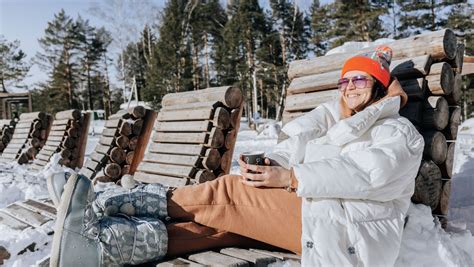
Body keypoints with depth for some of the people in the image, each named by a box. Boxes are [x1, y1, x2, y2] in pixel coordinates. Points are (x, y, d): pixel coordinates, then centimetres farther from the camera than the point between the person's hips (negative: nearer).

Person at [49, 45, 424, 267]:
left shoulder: (399, 132, 5)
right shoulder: (329, 122, 25)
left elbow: (367, 173, -16)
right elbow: (291, 149, 9)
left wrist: (290, 177, -24)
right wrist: (271, 165, -14)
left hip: (344, 231, -6)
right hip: (310, 212, 6)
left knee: (226, 194, -19)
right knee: (221, 224, -18)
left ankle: (98, 207, -13)